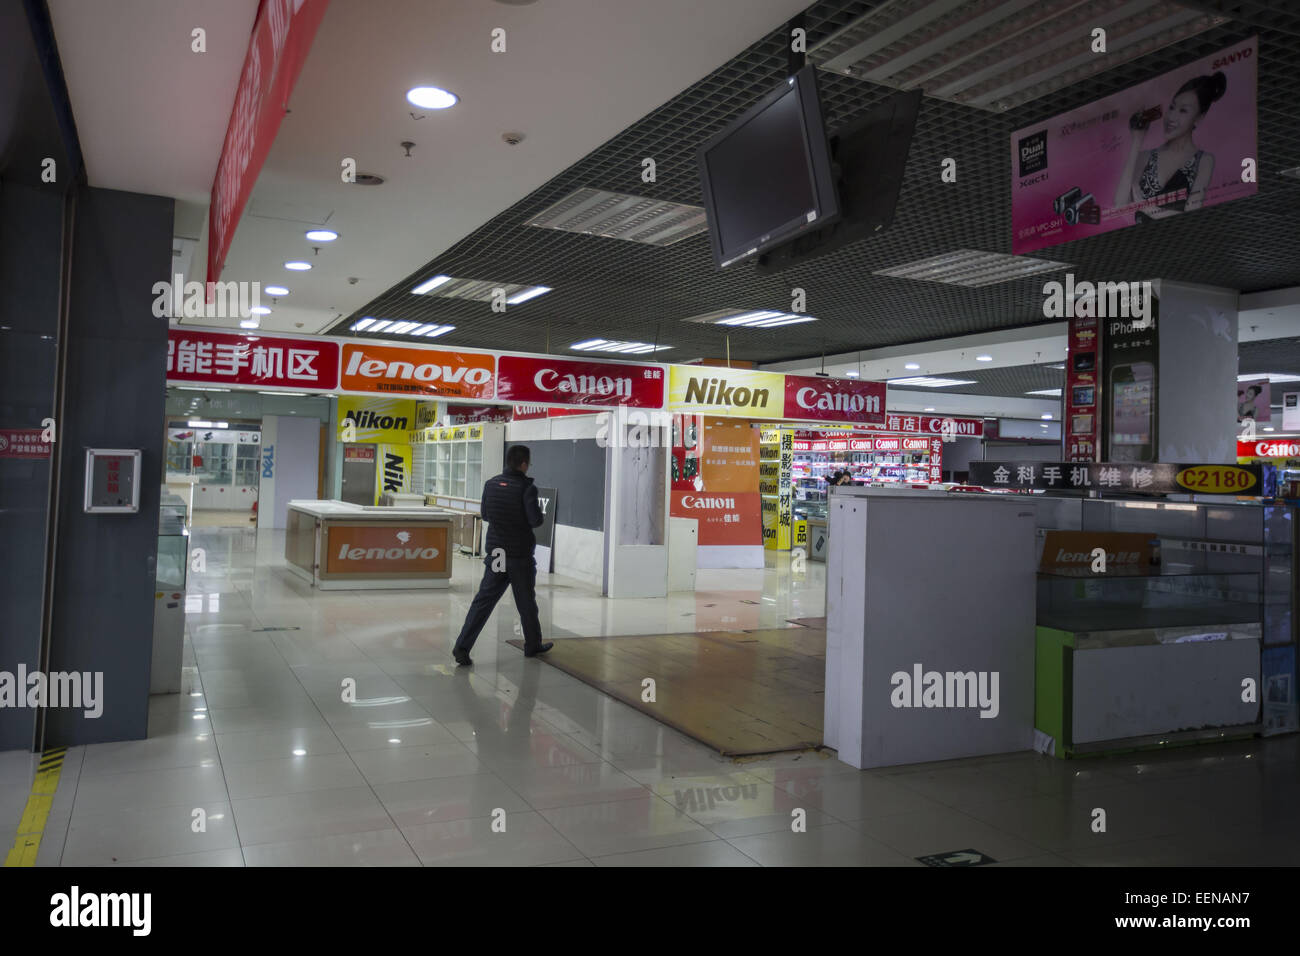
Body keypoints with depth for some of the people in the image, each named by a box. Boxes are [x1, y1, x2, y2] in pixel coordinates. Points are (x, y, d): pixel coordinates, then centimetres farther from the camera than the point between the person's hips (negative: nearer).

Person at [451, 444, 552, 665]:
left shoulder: (491, 484, 1)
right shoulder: (526, 487, -15)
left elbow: (485, 514, 11)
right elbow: (536, 520, -19)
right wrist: (540, 516, 3)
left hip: (495, 552, 4)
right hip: (520, 554, -4)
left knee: (483, 600, 4)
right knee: (526, 602, 12)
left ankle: (462, 646, -6)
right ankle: (533, 645, 28)